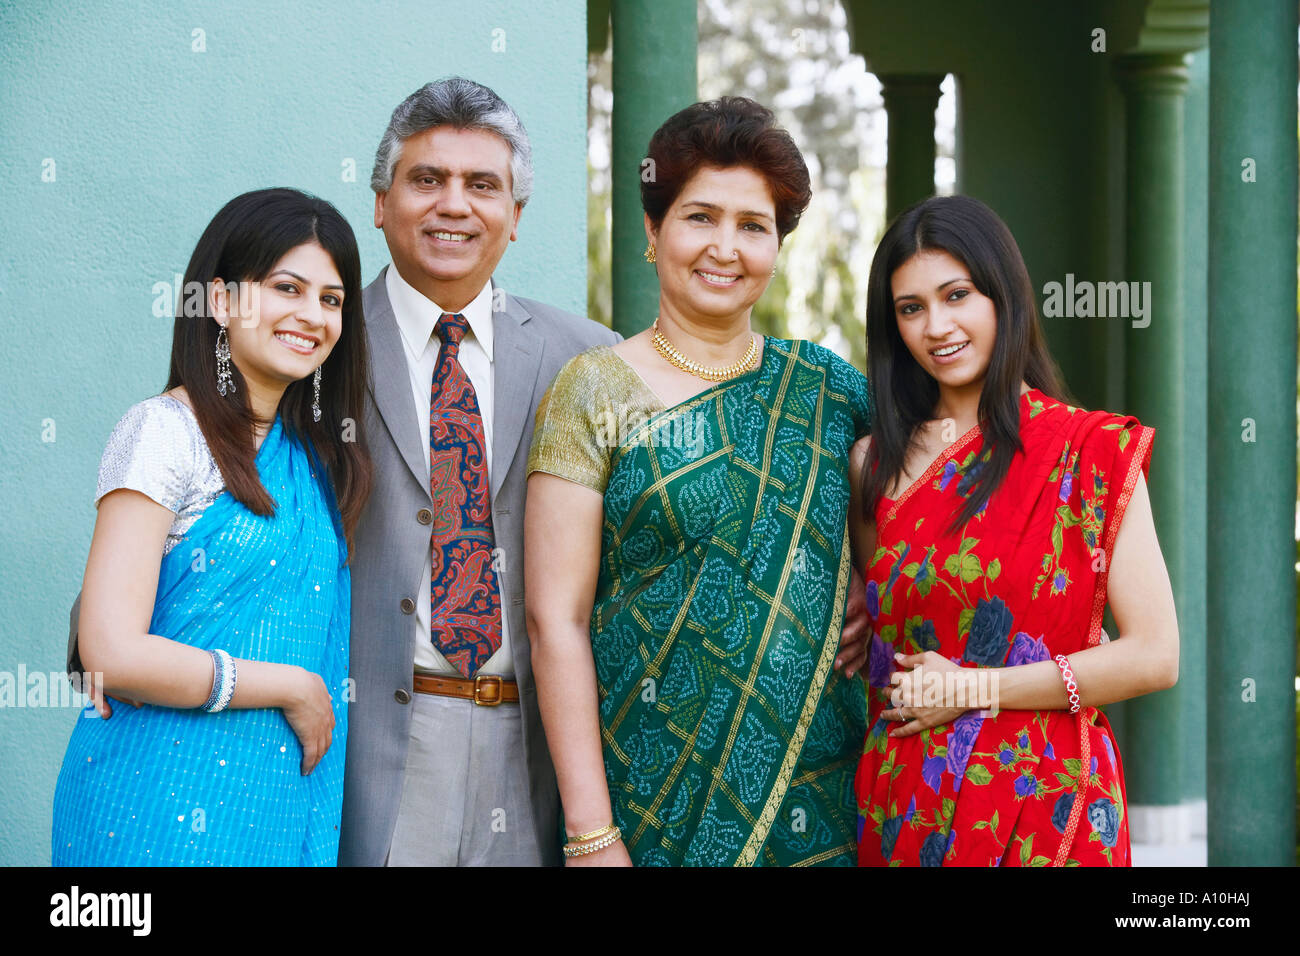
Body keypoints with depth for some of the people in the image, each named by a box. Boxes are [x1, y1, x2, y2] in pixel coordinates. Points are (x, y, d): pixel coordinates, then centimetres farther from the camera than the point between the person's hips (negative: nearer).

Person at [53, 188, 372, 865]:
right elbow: (113, 655, -18)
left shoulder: (312, 453, 11)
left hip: (285, 800, 7)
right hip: (165, 803, -6)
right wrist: (293, 688, -11)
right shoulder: (166, 431, -10)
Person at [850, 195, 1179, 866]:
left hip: (1040, 807, -4)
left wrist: (972, 690, -11)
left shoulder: (1093, 451, -6)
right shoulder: (876, 463, 6)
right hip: (904, 810, 4)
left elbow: (1154, 657, -12)